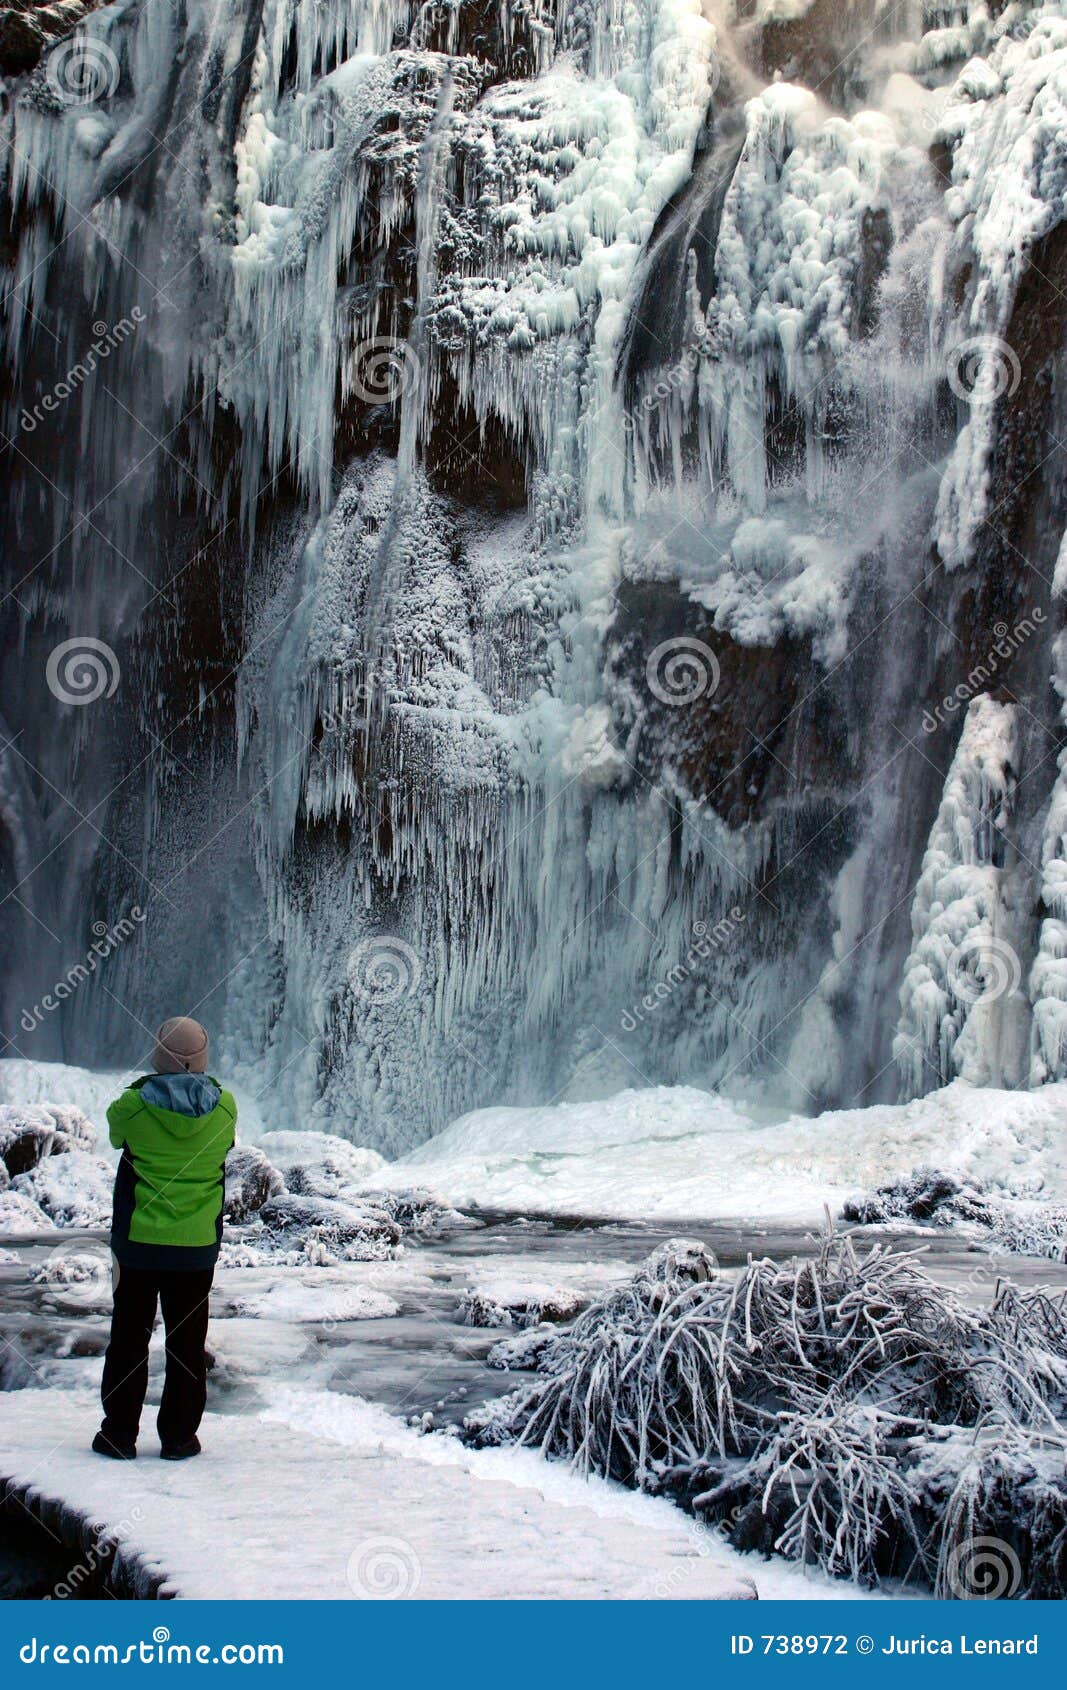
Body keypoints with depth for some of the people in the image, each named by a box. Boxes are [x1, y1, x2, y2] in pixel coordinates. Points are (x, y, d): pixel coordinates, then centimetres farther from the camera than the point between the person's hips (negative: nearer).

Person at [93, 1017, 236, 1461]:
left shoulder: (134, 1104, -11)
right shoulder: (224, 1107, -5)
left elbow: (114, 1129, 9)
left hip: (138, 1242, -1)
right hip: (198, 1245, 1)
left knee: (129, 1338, 10)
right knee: (187, 1343, 10)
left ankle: (119, 1435, 14)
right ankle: (179, 1437, 13)